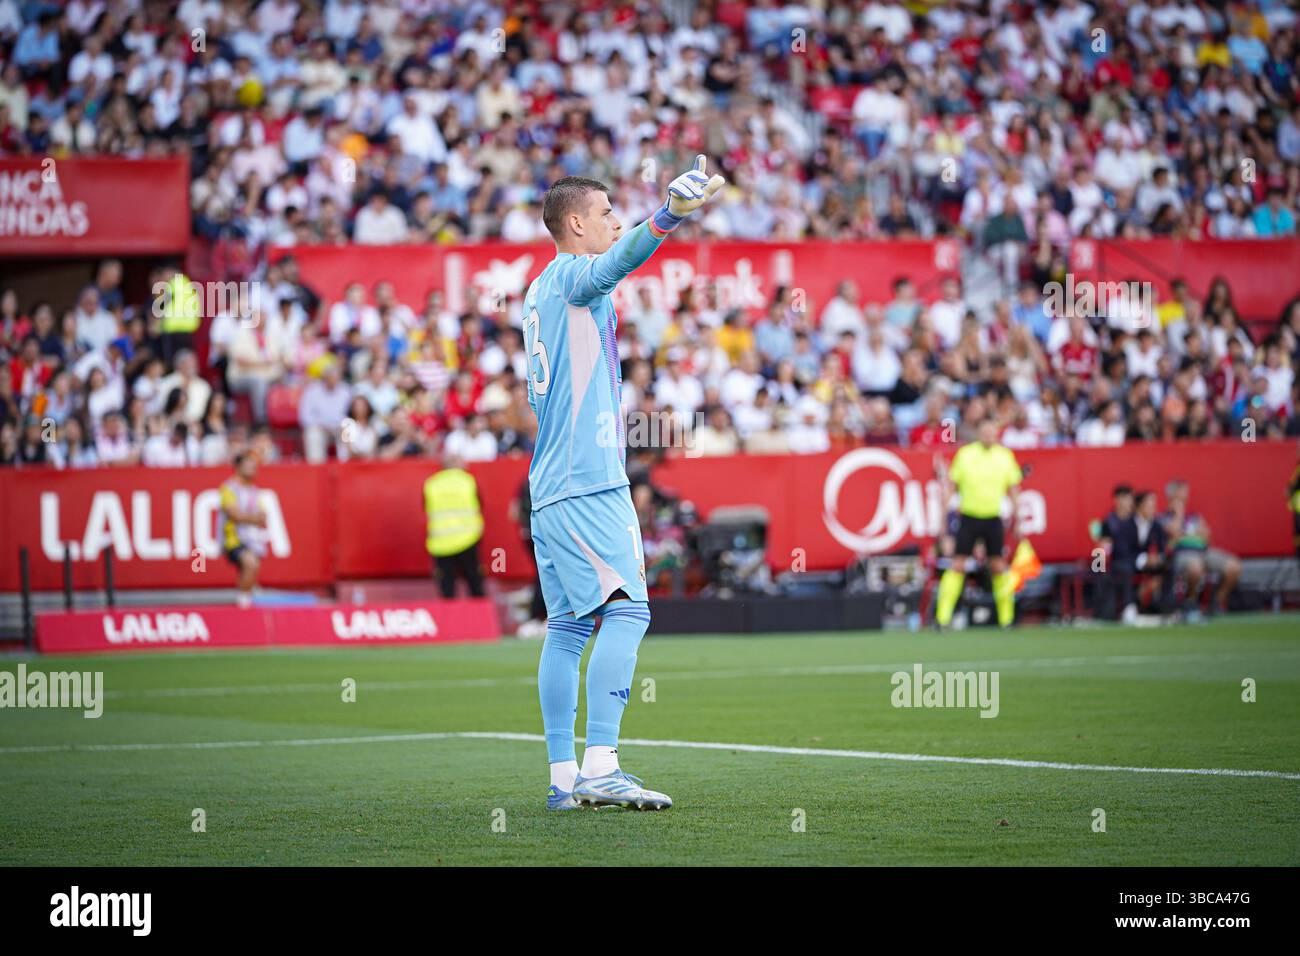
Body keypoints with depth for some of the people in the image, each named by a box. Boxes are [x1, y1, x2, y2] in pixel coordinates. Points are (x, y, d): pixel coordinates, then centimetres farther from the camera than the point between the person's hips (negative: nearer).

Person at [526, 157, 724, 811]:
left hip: (550, 485, 10)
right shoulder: (573, 275, -4)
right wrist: (669, 216, -46)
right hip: (589, 480, -10)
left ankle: (563, 778, 7)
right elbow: (618, 260, -30)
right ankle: (599, 767, -24)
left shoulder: (541, 292, 23)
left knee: (568, 624, 8)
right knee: (626, 609, -15)